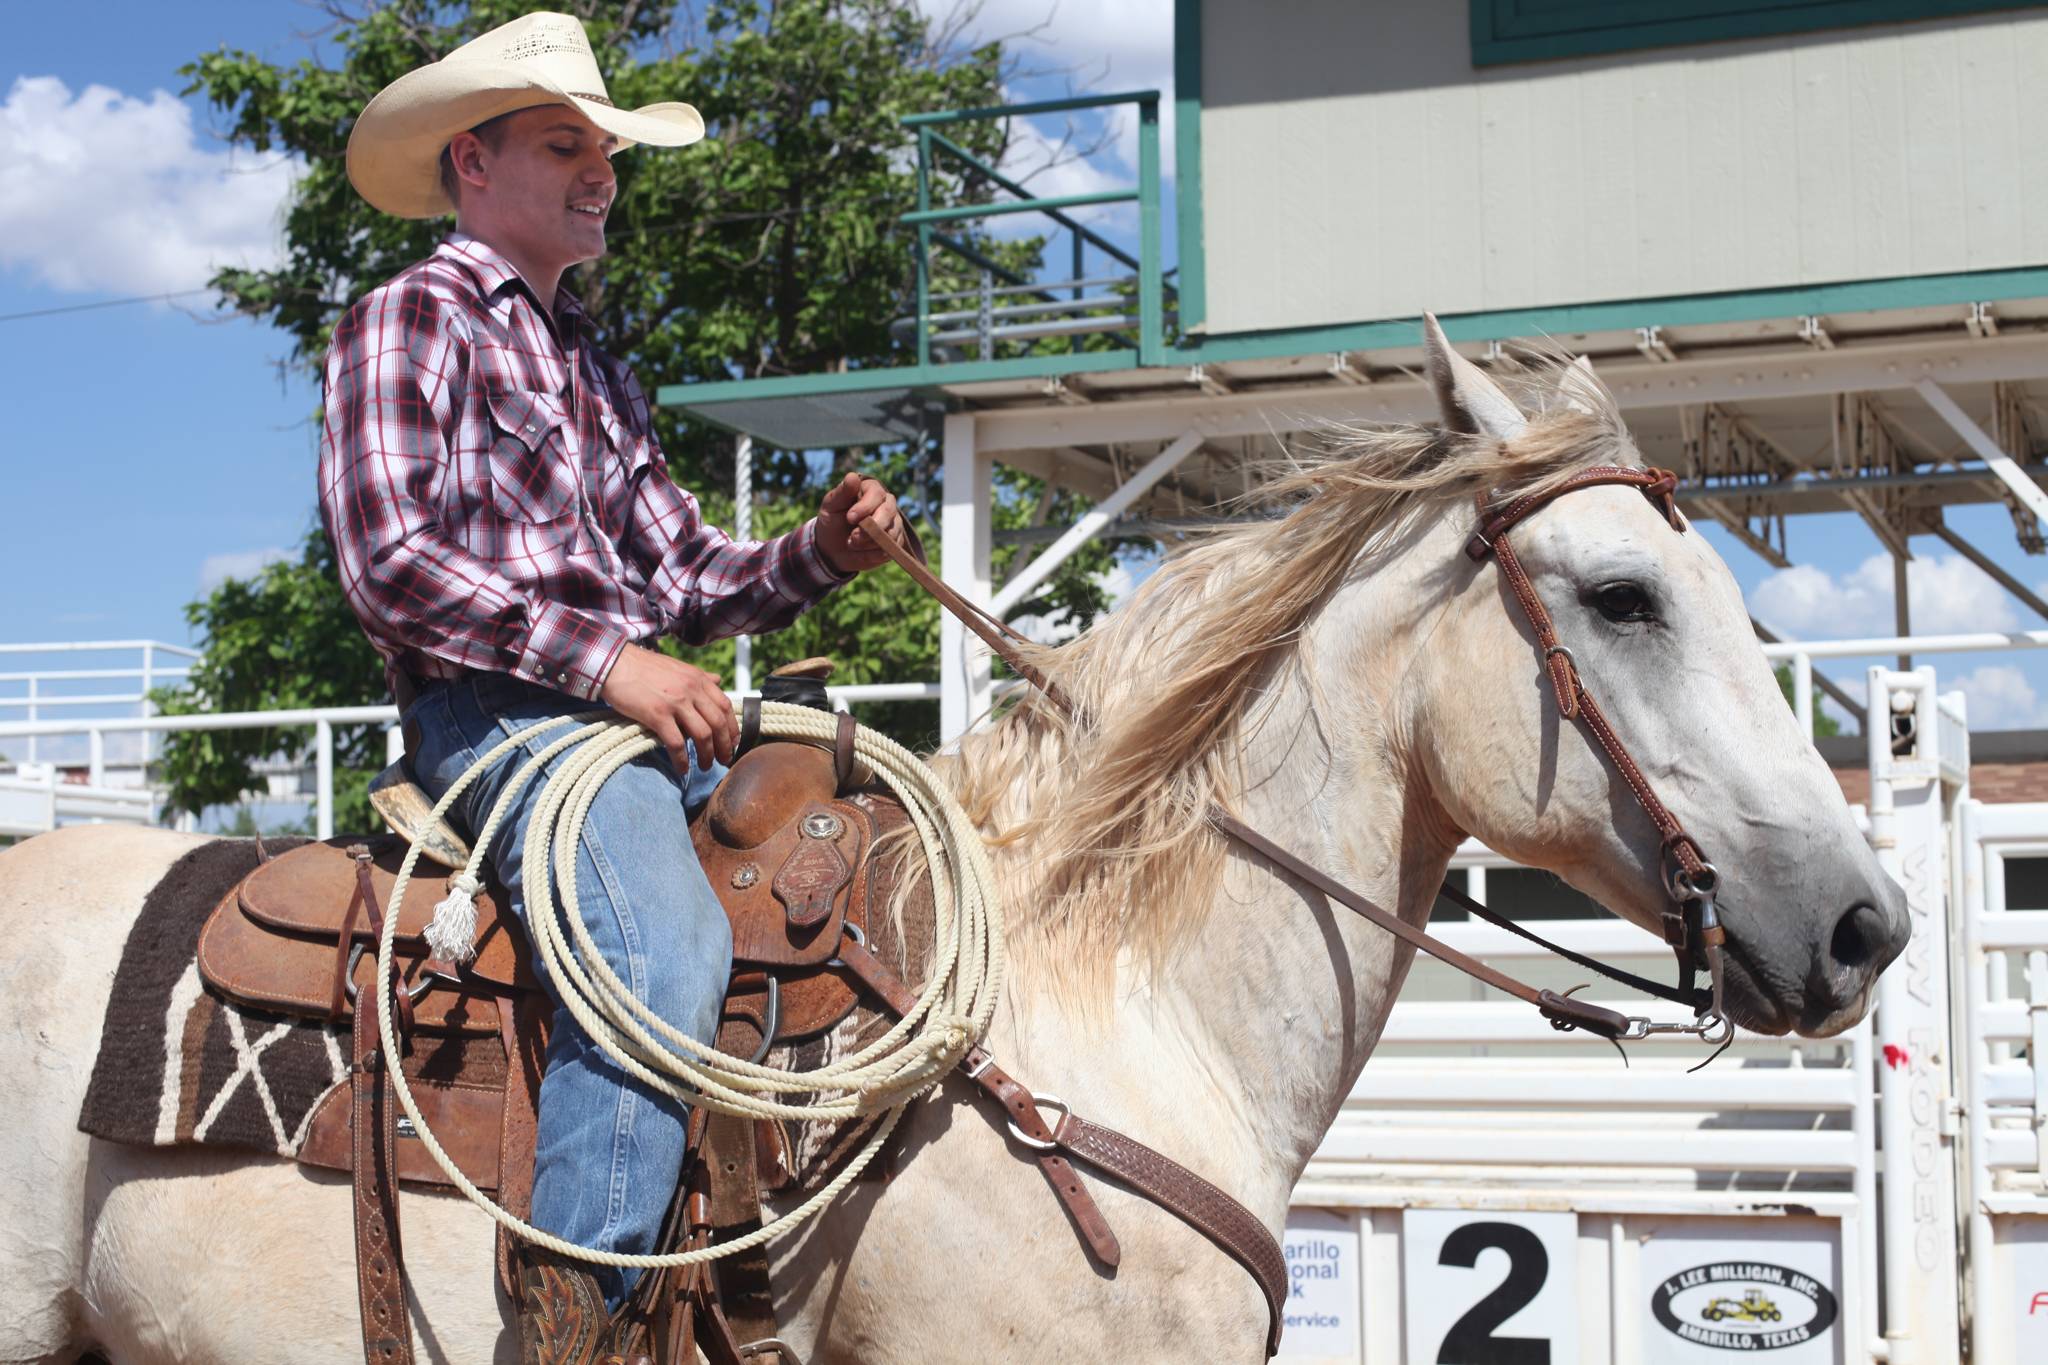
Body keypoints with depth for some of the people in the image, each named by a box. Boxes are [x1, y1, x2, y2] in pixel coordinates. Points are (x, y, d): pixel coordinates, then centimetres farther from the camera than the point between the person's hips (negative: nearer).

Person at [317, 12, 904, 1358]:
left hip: (649, 710, 9)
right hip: (494, 709, -8)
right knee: (668, 944, -34)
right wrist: (611, 658, -19)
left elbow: (686, 577, 25)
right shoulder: (412, 320, 2)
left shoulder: (596, 369, 27)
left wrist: (822, 552, 4)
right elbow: (390, 563, -12)